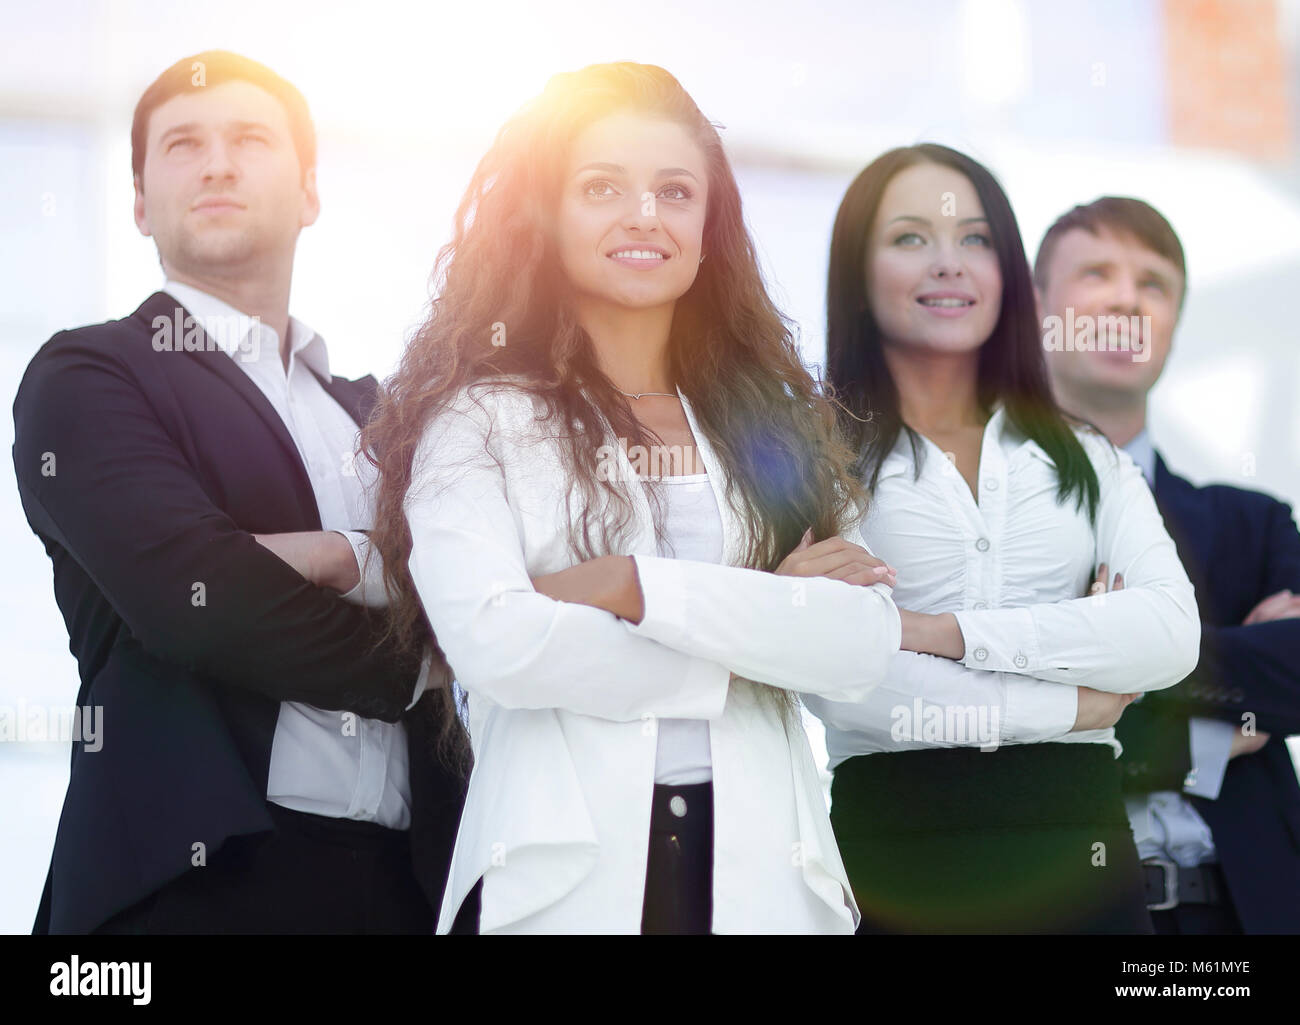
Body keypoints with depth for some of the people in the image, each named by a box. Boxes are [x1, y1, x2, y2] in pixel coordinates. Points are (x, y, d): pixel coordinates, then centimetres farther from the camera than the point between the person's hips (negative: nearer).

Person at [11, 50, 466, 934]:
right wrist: (416, 669, -2)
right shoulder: (84, 380, 1)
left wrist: (348, 559, -15)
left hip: (405, 872, 5)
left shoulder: (373, 410, 18)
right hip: (202, 870, -4)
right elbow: (195, 595, -14)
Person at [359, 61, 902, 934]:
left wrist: (634, 586, -15)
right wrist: (761, 624, -10)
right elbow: (494, 641, -18)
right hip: (565, 874, -3)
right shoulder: (480, 417, -2)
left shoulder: (771, 413, 8)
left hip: (759, 864, 3)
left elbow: (864, 647, -5)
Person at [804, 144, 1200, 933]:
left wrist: (943, 632, -13)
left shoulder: (1088, 459, 12)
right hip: (898, 844, -3)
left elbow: (1171, 634, -4)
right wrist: (1069, 704, -6)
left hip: (1080, 843, 3)